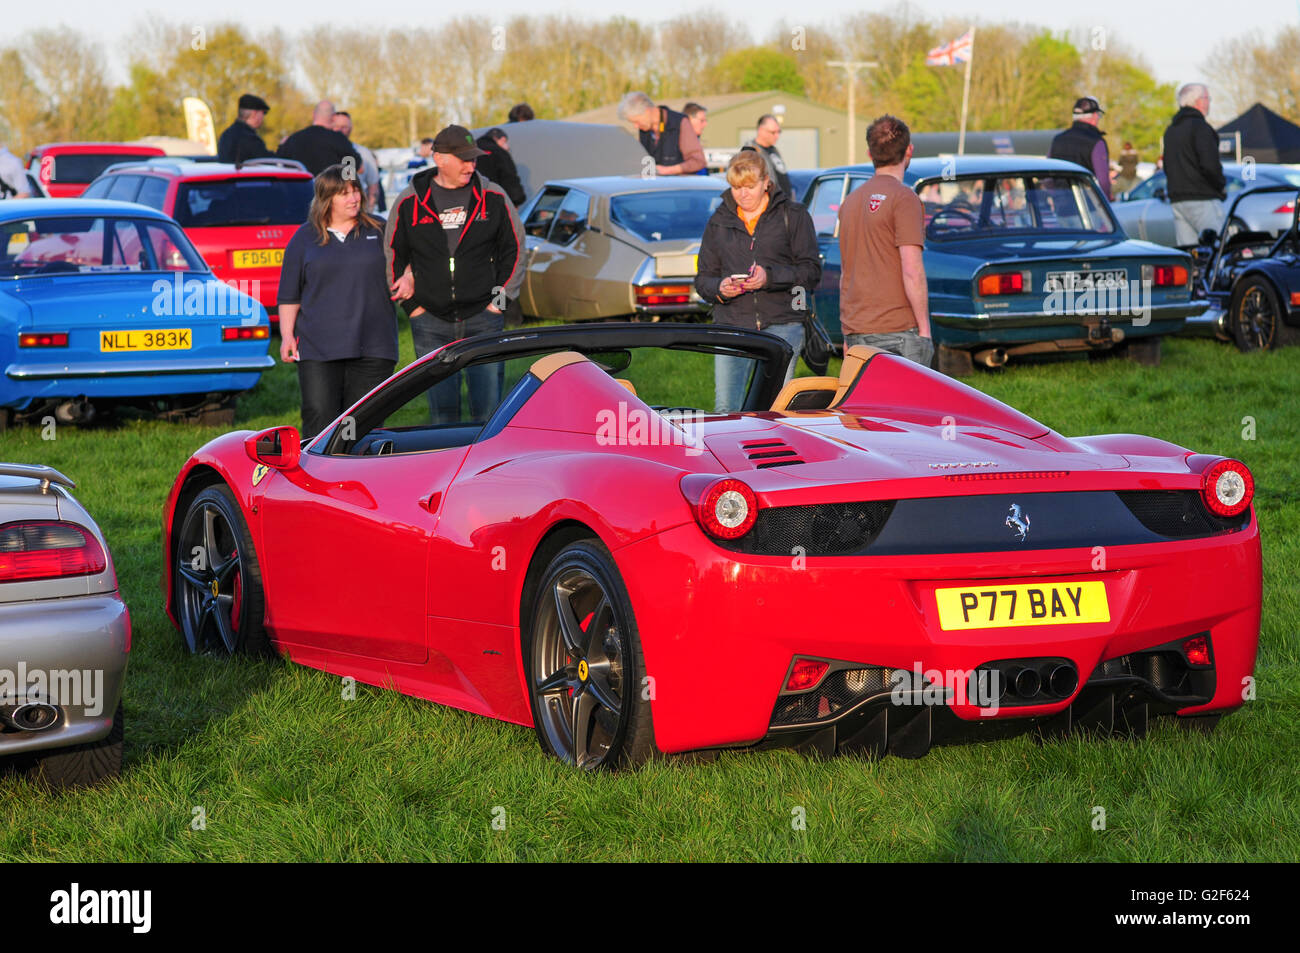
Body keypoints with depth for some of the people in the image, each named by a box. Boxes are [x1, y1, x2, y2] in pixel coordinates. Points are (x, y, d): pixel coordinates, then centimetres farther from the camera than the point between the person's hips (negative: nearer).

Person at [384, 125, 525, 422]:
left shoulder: (493, 198, 2)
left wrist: (500, 300, 1)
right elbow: (393, 256, 11)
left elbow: (514, 250, 9)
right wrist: (412, 306, 4)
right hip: (431, 325, 0)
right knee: (442, 412, 5)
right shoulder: (409, 202, 2)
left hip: (483, 320, 0)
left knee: (488, 410, -1)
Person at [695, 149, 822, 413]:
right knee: (725, 410, -8)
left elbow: (811, 271, -1)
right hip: (732, 326, 2)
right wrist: (719, 289, -8)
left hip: (781, 325, -2)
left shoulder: (793, 215, 5)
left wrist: (770, 277, -17)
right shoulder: (719, 221, 15)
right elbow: (702, 279, 15)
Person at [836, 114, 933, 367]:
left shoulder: (850, 201, 16)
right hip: (897, 332, -7)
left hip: (855, 332, 7)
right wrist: (924, 328, -10)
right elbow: (911, 271, -15)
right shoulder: (904, 199, -8)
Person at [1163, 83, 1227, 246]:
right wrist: (1221, 185, -4)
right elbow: (1209, 165, -19)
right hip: (1202, 200, -8)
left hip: (1176, 200, 8)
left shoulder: (1170, 130, 18)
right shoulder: (1200, 128, -10)